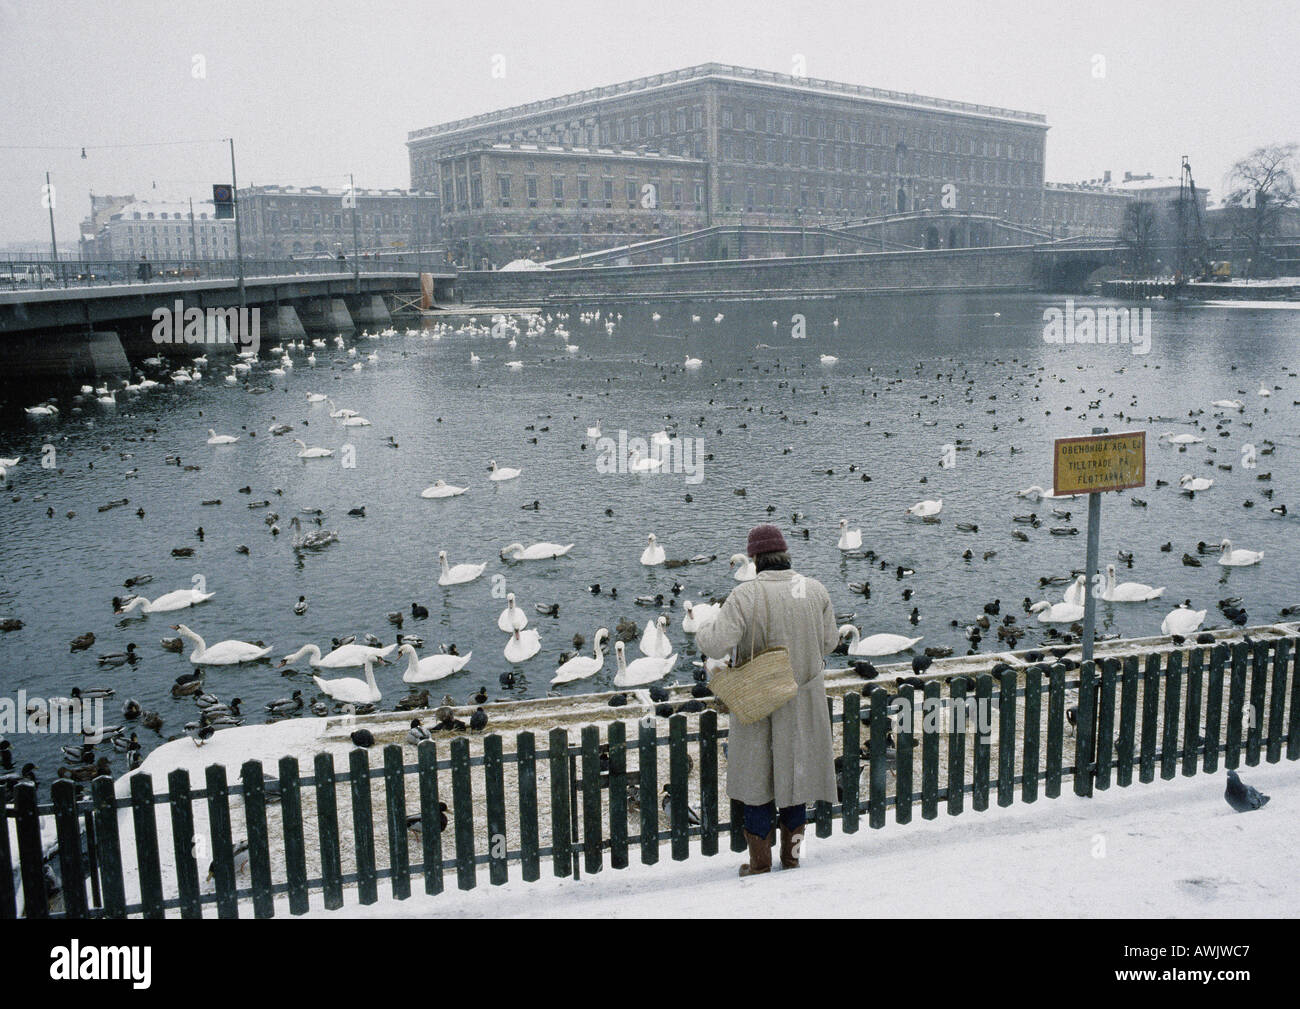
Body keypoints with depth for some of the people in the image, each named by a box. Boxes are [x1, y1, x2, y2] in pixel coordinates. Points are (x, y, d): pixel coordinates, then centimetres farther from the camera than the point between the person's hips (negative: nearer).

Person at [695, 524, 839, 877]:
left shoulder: (746, 595, -19)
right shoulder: (816, 590, -6)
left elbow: (716, 645, -25)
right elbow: (828, 643, 3)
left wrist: (702, 632, -2)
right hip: (805, 702, 3)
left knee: (758, 779, 12)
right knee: (796, 772, 17)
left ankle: (760, 863, 22)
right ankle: (792, 855, 30)